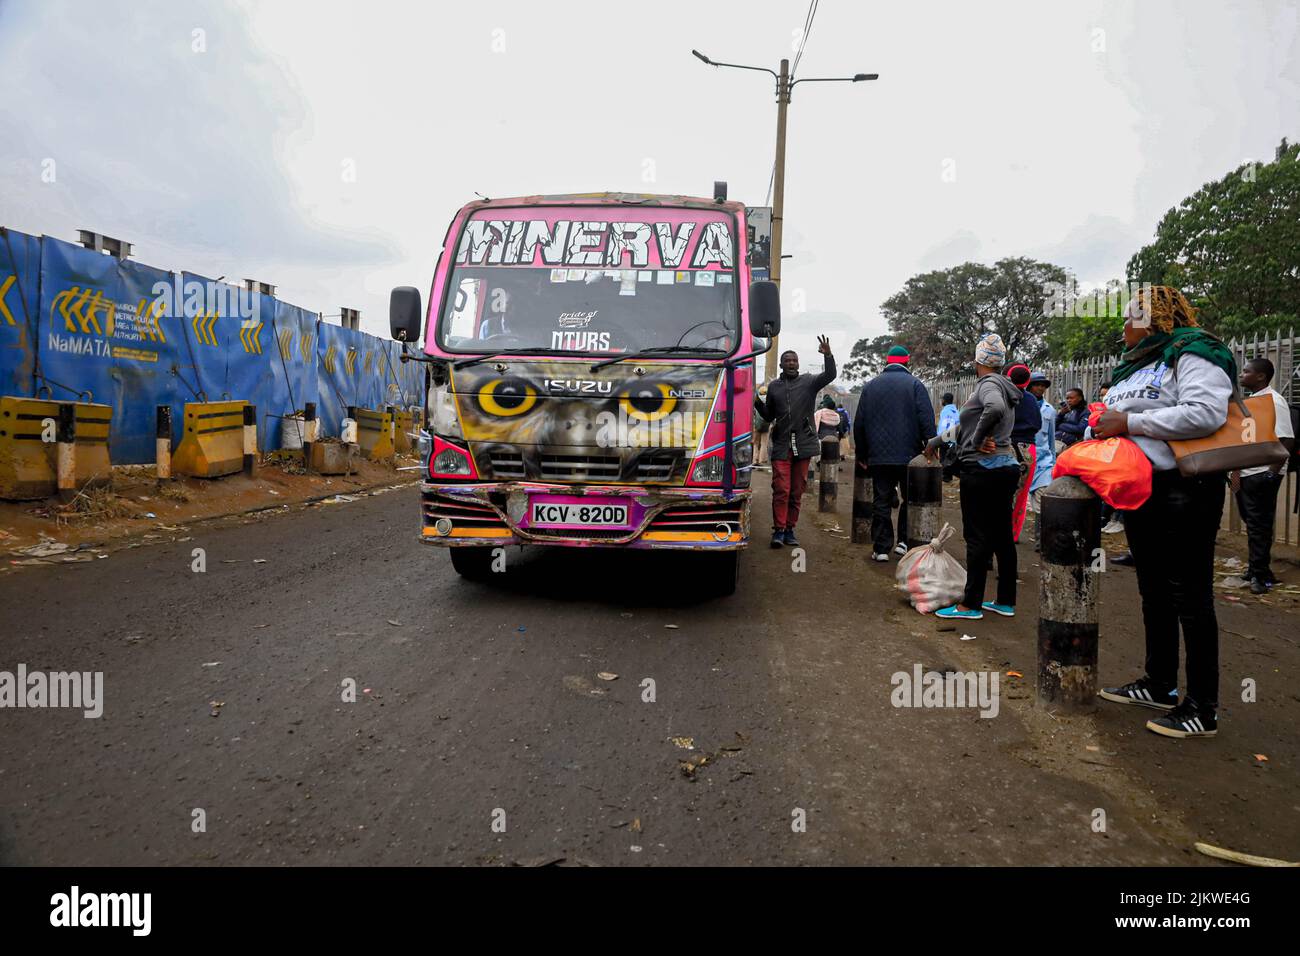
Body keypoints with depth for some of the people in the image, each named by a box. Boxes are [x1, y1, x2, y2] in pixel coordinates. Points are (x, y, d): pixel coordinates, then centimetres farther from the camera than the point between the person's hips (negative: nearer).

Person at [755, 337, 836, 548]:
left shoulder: (809, 382, 8)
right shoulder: (774, 386, 13)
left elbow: (830, 375, -7)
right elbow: (769, 415, 19)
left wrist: (828, 355, -21)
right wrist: (757, 402, 2)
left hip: (803, 444, 0)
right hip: (781, 446, 0)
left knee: (797, 491, 6)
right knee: (781, 490, -7)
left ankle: (789, 530, 15)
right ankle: (778, 531, -2)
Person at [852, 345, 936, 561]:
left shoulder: (870, 386, 9)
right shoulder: (915, 384, -1)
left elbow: (859, 423, 10)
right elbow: (927, 420, -9)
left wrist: (861, 454, 15)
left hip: (879, 456, 2)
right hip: (909, 455, -2)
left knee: (881, 502, 3)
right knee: (910, 500, 13)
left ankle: (881, 548, 3)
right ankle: (904, 541, 11)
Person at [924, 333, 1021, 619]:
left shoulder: (989, 384, -10)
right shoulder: (1002, 386, 18)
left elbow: (995, 408, -35)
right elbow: (967, 425, 25)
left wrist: (977, 441, -21)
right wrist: (937, 440, 32)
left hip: (982, 469, -9)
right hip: (1005, 466, 9)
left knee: (977, 537, -4)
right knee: (1002, 536, 12)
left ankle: (971, 604, 2)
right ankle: (1006, 601, 19)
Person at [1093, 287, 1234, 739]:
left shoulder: (1192, 355, -11)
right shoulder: (1140, 363, 18)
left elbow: (1206, 413, -27)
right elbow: (1123, 416, 27)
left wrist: (1129, 422, -22)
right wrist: (1103, 424, 5)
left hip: (1183, 492, -9)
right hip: (1141, 489, 10)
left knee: (1189, 596, -4)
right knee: (1154, 591, 16)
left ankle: (1202, 708, 5)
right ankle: (1159, 685, 29)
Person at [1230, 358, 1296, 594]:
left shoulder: (1273, 401, -12)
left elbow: (1287, 440, -18)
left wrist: (1273, 472, -19)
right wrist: (1235, 469, 13)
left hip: (1262, 475, -9)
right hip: (1244, 473, 9)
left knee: (1259, 526, -2)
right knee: (1252, 523, 16)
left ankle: (1260, 574, 5)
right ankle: (1256, 568, 26)